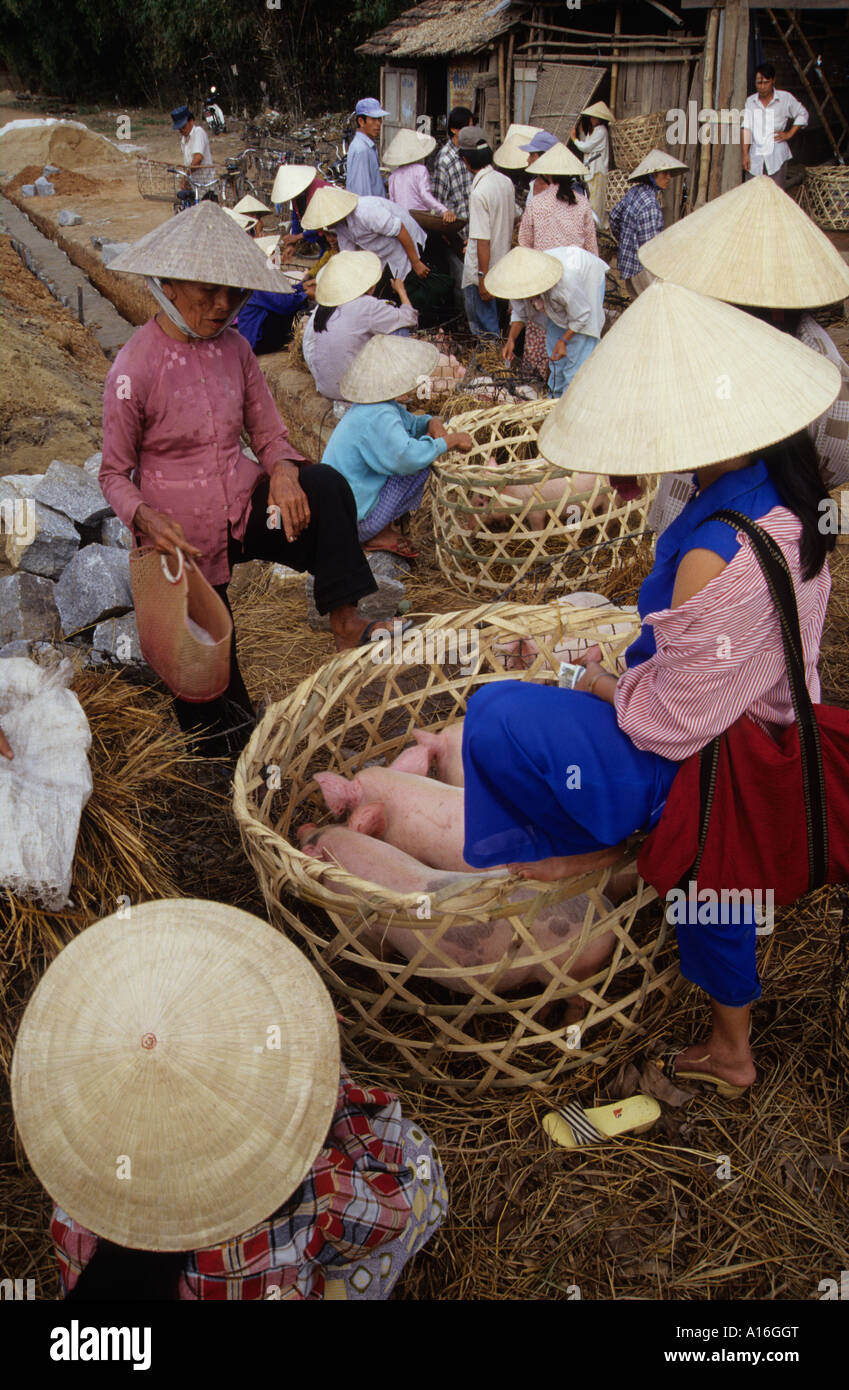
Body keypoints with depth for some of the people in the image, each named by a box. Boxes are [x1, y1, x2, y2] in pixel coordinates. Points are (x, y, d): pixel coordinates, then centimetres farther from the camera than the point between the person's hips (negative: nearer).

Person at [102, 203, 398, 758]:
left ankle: (345, 620, -23)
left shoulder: (233, 347, 0)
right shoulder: (135, 368, -15)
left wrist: (283, 468, -19)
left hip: (246, 506, 4)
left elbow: (270, 433, 6)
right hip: (186, 536, -3)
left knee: (327, 485, -27)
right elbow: (115, 473, -8)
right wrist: (144, 517, -30)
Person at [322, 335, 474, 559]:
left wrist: (432, 423, -1)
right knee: (421, 462, -16)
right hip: (355, 521, -10)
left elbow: (411, 423, 24)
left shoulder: (379, 406, 8)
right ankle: (378, 535, -8)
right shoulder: (378, 418, -25)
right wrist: (450, 441, -27)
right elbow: (406, 457, -41)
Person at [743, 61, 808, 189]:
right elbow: (746, 128, 1)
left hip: (777, 156, -1)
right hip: (755, 157, 2)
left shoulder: (785, 98, 5)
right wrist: (745, 154, -7)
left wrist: (789, 134, 5)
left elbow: (802, 114, 17)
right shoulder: (749, 101, 9)